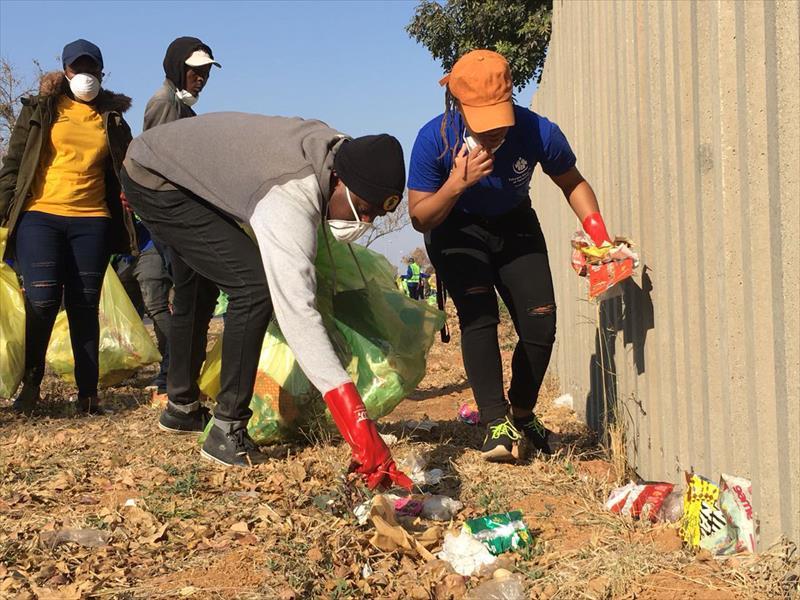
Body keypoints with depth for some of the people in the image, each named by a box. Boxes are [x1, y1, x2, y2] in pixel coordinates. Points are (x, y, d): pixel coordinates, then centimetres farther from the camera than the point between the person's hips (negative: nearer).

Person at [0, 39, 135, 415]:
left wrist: (127, 224, 6)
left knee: (85, 307, 2)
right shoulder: (39, 110, 8)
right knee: (42, 300, -13)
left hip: (92, 221, 2)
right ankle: (30, 383, 5)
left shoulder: (112, 117, 13)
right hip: (40, 216, -2)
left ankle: (88, 393, 8)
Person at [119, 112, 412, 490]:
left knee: (196, 290, 25)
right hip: (154, 179, -10)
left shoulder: (337, 150, -15)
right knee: (254, 284, -22)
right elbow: (296, 311, -49)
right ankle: (227, 433, -13)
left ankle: (181, 407, 45)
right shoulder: (291, 199, -40)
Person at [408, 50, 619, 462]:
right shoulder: (435, 139, -30)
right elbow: (419, 219, -21)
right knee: (478, 315, -24)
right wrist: (458, 183, -38)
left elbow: (573, 183, -5)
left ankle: (522, 416, 19)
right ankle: (497, 425, -20)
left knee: (541, 324, -6)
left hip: (515, 226, 2)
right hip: (457, 230, -2)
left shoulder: (539, 133, -27)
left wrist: (599, 234, -19)